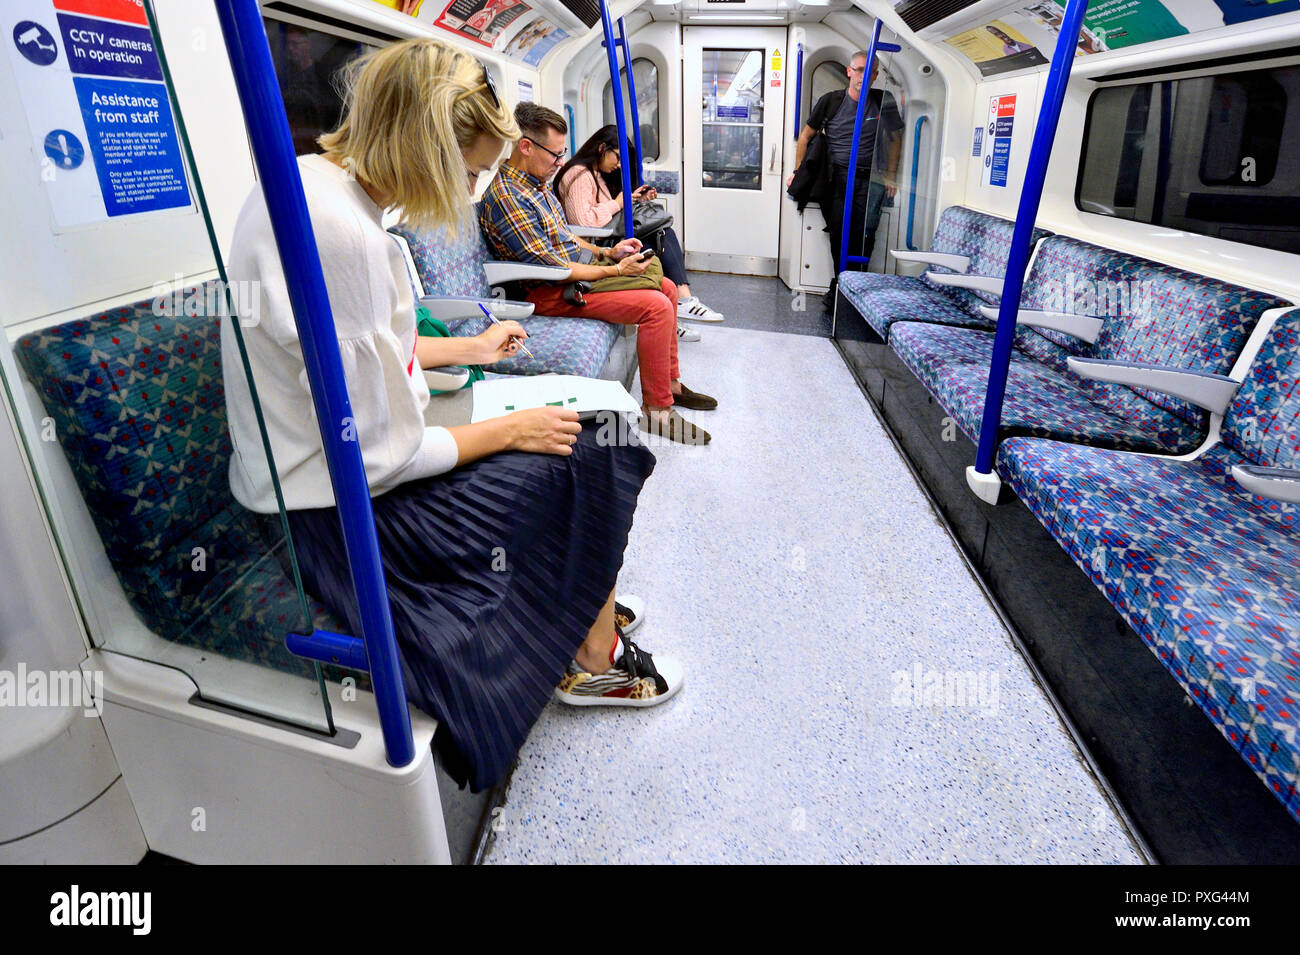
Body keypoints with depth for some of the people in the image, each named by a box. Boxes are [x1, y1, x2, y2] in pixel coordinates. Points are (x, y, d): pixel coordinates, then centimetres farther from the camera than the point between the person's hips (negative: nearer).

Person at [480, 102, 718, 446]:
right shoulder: (506, 197, -21)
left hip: (576, 266, 10)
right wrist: (616, 270, -16)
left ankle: (670, 383, 20)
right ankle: (657, 410, -11)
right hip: (552, 292, -10)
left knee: (667, 288, 10)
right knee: (656, 307, -21)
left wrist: (607, 252, 7)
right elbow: (552, 269, -23)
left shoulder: (535, 183, 10)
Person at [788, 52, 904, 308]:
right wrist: (798, 172, 9)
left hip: (869, 178, 1)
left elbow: (895, 139, 17)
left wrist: (890, 176, 11)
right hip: (837, 175, -1)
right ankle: (840, 284, 3)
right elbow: (806, 135, 12)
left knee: (865, 231, -13)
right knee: (838, 230, -11)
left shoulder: (884, 101, 7)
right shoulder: (831, 101, 3)